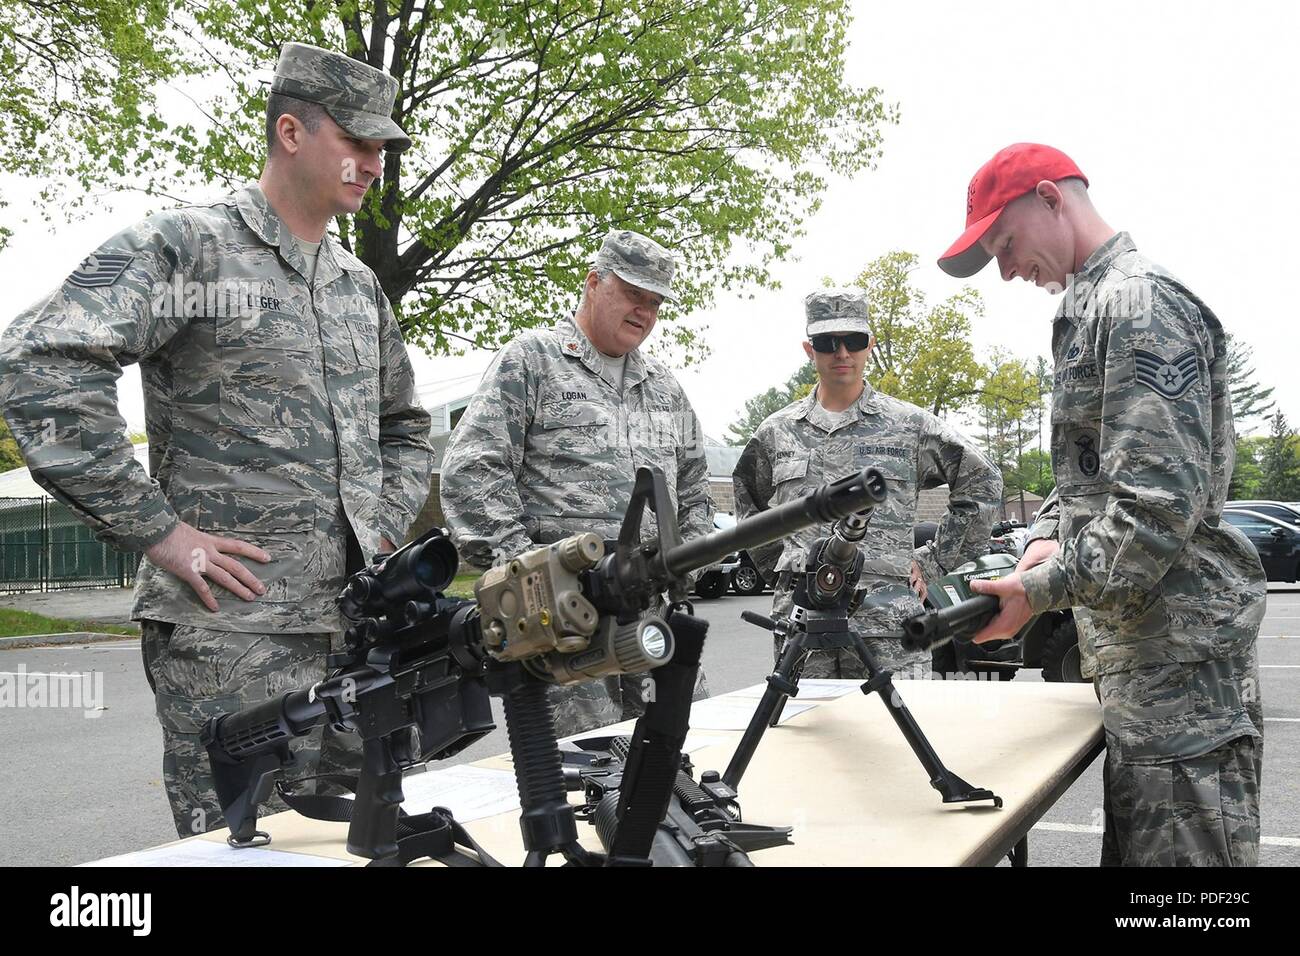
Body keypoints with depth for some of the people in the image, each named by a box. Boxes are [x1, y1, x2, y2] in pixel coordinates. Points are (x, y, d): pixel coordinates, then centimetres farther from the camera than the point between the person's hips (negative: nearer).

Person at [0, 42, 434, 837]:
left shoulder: (361, 285, 17)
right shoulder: (186, 247, -5)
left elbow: (405, 427, 29)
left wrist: (385, 529, 12)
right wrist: (157, 531, -18)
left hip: (359, 621, 7)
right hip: (233, 629, -7)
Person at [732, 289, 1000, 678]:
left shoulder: (909, 425, 6)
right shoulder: (776, 432, 13)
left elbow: (982, 483, 11)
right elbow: (748, 503, 28)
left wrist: (933, 562, 6)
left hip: (889, 624, -2)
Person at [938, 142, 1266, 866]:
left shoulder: (1140, 303, -13)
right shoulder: (1093, 309, 19)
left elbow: (1160, 502, -22)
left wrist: (1041, 590, -16)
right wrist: (1048, 538, 5)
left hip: (1178, 662, -10)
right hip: (1139, 662, 10)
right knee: (1133, 851, 17)